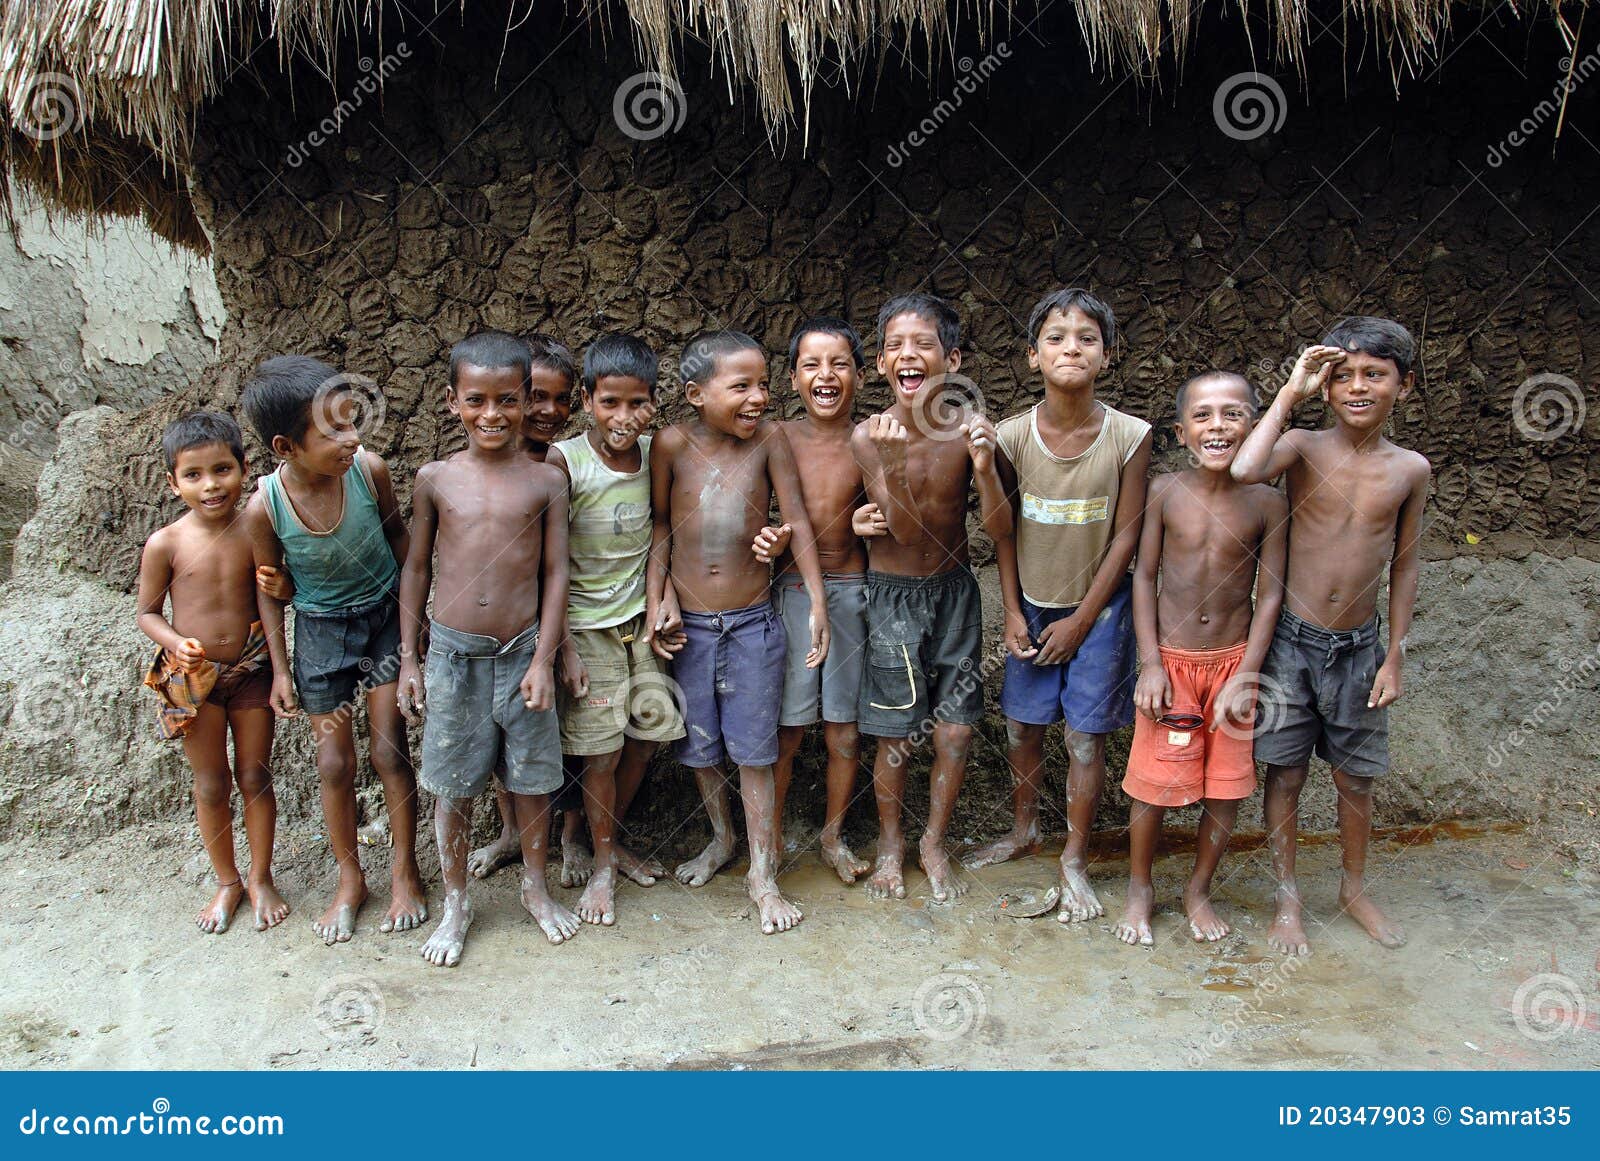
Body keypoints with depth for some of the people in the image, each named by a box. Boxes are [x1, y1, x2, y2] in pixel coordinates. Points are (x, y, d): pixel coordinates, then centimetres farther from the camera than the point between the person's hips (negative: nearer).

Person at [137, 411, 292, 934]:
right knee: (211, 785, 11)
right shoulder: (165, 545, -12)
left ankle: (261, 878, 29)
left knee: (255, 777, 11)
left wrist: (280, 589, -16)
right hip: (192, 677, -1)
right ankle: (227, 882, 31)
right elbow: (147, 612, -2)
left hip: (251, 669, 1)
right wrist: (175, 644, -22)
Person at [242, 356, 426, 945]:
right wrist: (280, 669, -1)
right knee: (334, 762, 9)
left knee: (390, 750, 4)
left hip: (386, 618, 0)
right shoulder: (264, 506, -22)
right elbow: (270, 587, -6)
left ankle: (404, 869, 24)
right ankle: (349, 878, 29)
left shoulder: (369, 469, -22)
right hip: (320, 631, 0)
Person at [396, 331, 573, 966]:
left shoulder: (545, 481, -3)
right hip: (452, 654, 0)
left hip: (523, 653, 0)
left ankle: (535, 889, 35)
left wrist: (543, 660, -6)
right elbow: (416, 569, 6)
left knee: (532, 778, 12)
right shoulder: (435, 478, -1)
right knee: (452, 785, 10)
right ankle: (455, 902, 30)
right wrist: (408, 659, 5)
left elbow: (555, 573, -1)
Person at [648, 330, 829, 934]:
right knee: (699, 744, 16)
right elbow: (660, 525, 0)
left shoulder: (769, 439, -9)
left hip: (754, 623, -1)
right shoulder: (672, 444, -8)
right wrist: (654, 601, -5)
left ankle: (762, 875, 19)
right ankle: (721, 838, 41)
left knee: (753, 750, 5)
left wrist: (817, 603, -3)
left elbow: (797, 520, -4)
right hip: (690, 623, 1)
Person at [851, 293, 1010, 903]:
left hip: (954, 590, 2)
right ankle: (890, 843, 33)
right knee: (894, 736, 8)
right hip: (892, 594, -1)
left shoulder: (968, 429, -12)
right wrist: (893, 466, -36)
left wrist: (985, 468, -32)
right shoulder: (869, 436, -16)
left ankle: (934, 843, 31)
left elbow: (1001, 530, -14)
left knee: (955, 733, 6)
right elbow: (906, 531, -19)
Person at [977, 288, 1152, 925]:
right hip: (1032, 605, 2)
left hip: (1097, 608, -2)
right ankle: (1023, 829, 38)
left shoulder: (1129, 436, -15)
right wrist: (1012, 611, -3)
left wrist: (1081, 620, -9)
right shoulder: (1012, 435, -11)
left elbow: (1126, 533, -10)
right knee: (1021, 725, 13)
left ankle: (1074, 861, 22)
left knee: (1085, 735, 4)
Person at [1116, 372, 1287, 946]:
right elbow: (1145, 576, -2)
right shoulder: (1165, 492, -7)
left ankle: (1199, 889, 31)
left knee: (1226, 789, 9)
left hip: (1233, 660, 1)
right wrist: (1151, 664, -7)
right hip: (1170, 660, -1)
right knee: (1154, 783, 4)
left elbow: (1270, 594, -3)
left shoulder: (1267, 501, -6)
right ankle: (1140, 888, 27)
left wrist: (1246, 676, -9)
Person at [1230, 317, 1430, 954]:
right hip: (1291, 641, -2)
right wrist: (1290, 392, -22)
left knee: (1355, 777, 16)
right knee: (1285, 774, 7)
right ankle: (1287, 897, 25)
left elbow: (1404, 566, 7)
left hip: (1358, 648, 3)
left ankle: (1355, 889, 38)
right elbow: (1244, 470, -32)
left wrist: (1395, 656, 6)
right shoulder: (1304, 446, -9)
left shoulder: (1410, 469, 0)